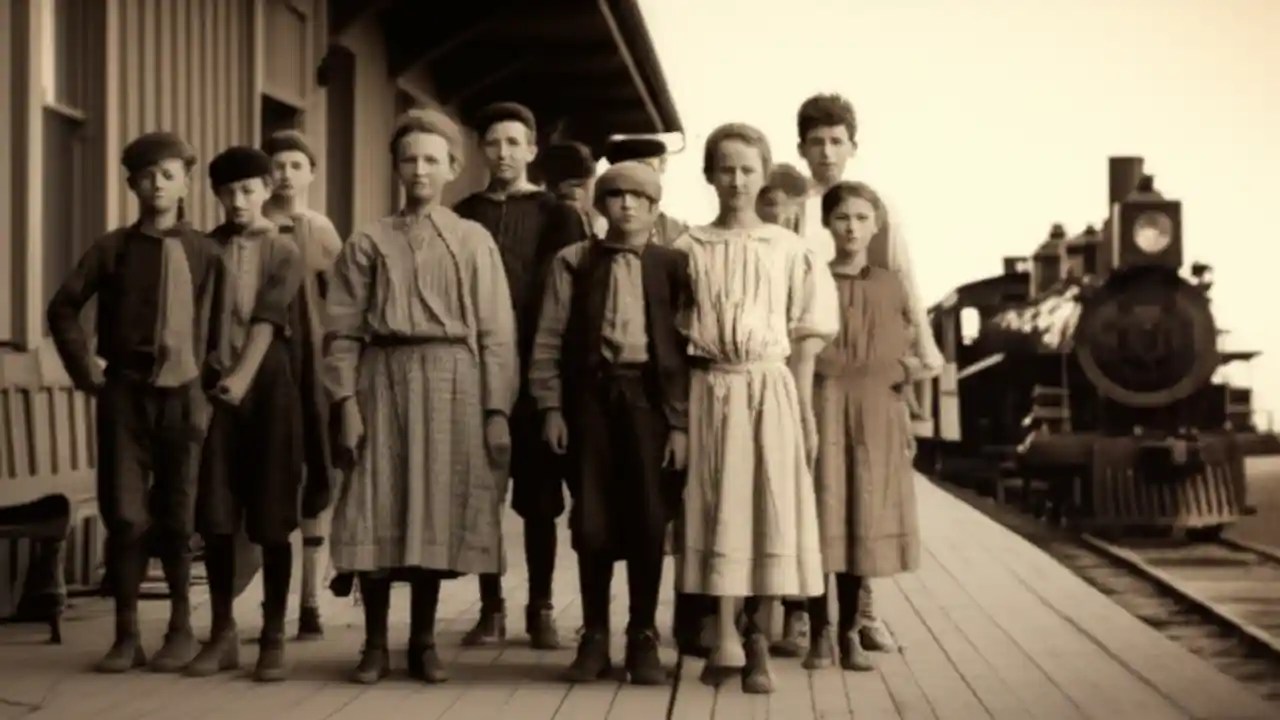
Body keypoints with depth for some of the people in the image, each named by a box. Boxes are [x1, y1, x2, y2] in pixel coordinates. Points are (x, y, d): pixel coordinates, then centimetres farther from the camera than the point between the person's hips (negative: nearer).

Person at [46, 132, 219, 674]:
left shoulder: (203, 253, -1)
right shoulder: (113, 248, 3)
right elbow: (63, 308, 11)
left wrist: (205, 391, -9)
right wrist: (85, 370, 5)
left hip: (182, 393, -1)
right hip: (123, 392, 1)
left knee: (177, 516, 8)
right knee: (125, 514, 0)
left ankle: (181, 629, 20)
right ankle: (126, 634, 8)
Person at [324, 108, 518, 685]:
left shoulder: (474, 242, 7)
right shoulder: (368, 243, 7)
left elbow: (495, 333, 3)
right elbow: (343, 331, 3)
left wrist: (497, 411, -4)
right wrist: (346, 401, -8)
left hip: (452, 385, 0)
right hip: (384, 382, 0)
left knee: (437, 516, 4)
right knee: (378, 516, -1)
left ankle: (423, 642, 16)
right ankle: (375, 644, 10)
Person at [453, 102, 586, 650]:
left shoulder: (557, 218, 5)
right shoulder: (462, 217, 9)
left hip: (537, 373, -1)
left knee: (538, 496, 2)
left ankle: (541, 609, 10)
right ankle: (491, 608, 12)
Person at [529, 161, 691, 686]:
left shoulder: (672, 266, 4)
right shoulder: (573, 262, 6)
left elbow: (686, 346, 1)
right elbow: (549, 338, 5)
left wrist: (680, 421, -5)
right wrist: (551, 407, -3)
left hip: (649, 395, -1)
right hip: (591, 392, 1)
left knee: (648, 520, 1)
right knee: (592, 520, 3)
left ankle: (643, 639, 13)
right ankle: (594, 637, 15)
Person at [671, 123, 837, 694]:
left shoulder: (788, 249, 6)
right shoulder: (688, 249, 6)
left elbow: (805, 340, 5)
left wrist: (807, 415, 1)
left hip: (770, 390, 0)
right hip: (710, 389, 0)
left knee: (768, 512, 0)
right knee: (715, 512, -1)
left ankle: (758, 644, 6)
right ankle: (723, 637, 2)